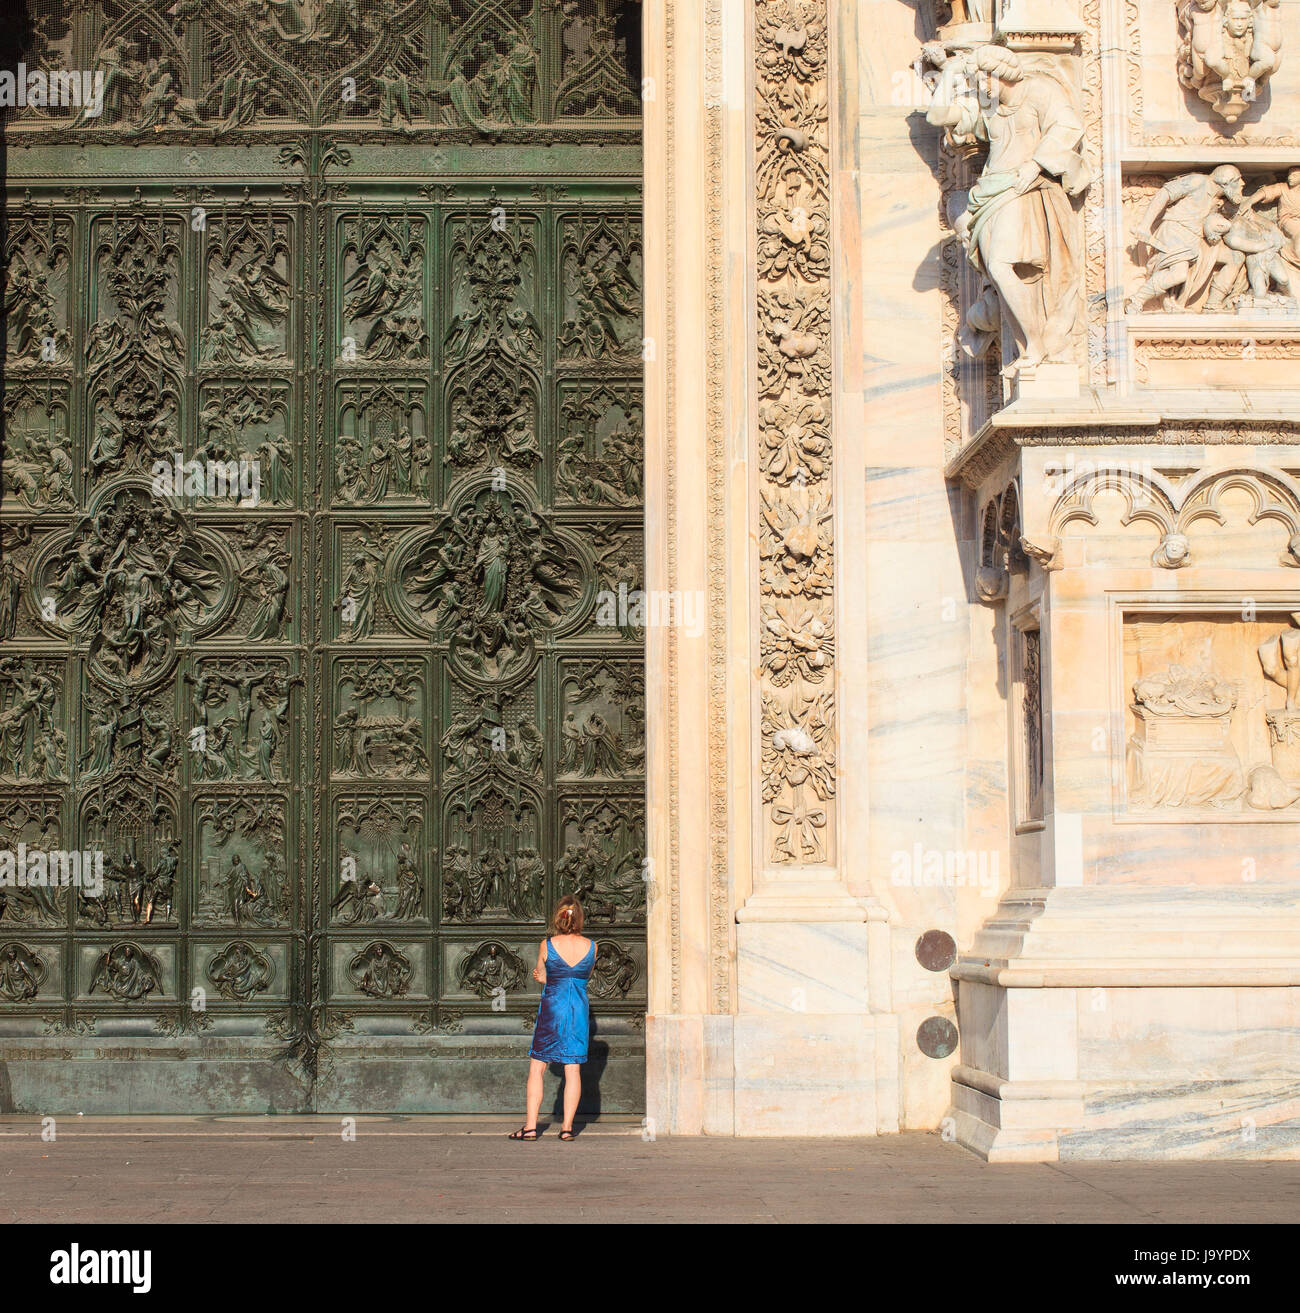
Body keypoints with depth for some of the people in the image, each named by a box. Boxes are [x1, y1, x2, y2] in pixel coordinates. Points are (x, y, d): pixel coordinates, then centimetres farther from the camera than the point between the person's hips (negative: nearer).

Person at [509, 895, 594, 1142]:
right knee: (573, 1069, 6)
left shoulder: (547, 946, -7)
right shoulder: (591, 946, -1)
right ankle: (567, 1128, 4)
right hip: (580, 1009, 2)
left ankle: (530, 1126, 1)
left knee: (536, 1068, 5)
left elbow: (541, 977, 5)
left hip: (551, 1008, -2)